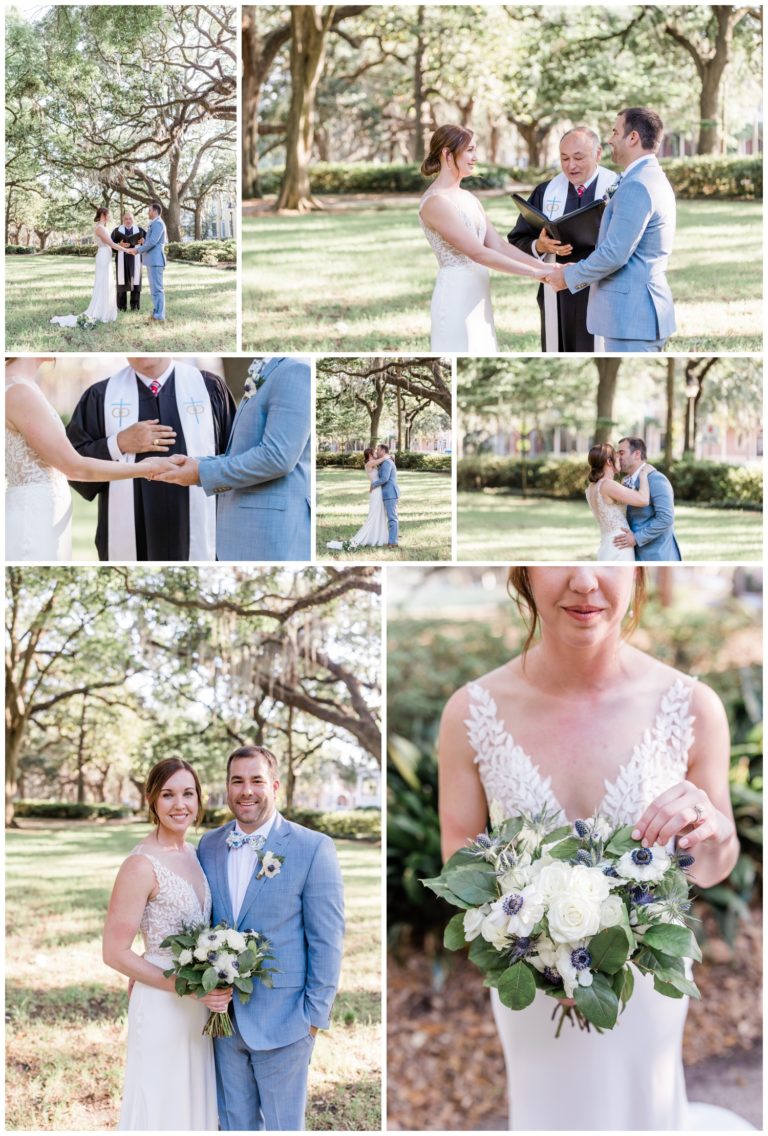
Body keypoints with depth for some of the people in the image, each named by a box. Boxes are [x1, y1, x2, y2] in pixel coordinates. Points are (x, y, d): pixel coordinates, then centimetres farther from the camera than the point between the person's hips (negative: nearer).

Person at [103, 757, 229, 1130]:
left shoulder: (193, 854, 5)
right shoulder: (142, 865, -18)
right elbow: (115, 953, -18)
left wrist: (213, 988, 1)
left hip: (199, 1006, 7)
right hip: (162, 1006, -7)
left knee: (194, 1104, 18)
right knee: (163, 1108, 5)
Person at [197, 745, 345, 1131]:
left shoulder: (312, 848, -11)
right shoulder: (209, 845, 4)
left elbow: (326, 940, -9)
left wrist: (315, 1014, -11)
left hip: (282, 1020, -4)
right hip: (224, 1016, 4)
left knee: (282, 1126, 9)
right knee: (234, 1123, 17)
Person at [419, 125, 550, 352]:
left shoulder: (469, 198, 14)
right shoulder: (435, 202, -14)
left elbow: (497, 245, 8)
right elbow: (477, 252, -19)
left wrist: (543, 267, -4)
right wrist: (533, 272, -18)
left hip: (477, 297, 9)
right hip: (457, 297, -9)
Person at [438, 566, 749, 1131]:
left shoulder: (692, 706, -19)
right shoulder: (472, 713, -20)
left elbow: (711, 871, -5)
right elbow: (459, 854, -5)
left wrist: (713, 834, -27)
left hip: (646, 972, 0)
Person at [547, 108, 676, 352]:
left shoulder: (636, 186, -18)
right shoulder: (654, 178, 16)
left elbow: (615, 254, -22)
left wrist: (569, 276, -9)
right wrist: (580, 271, 15)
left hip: (631, 315, -11)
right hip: (644, 311, 11)